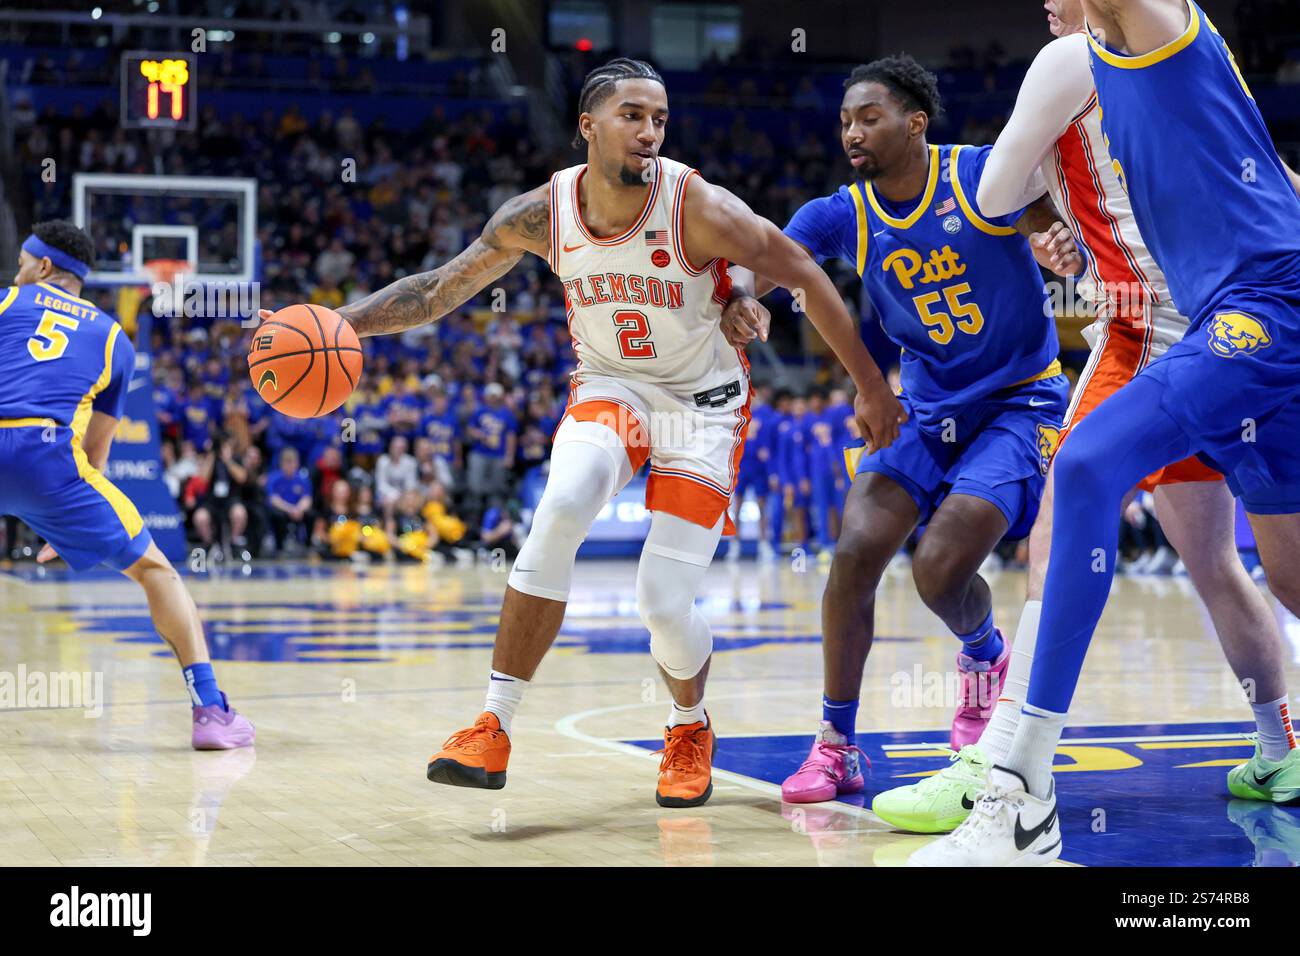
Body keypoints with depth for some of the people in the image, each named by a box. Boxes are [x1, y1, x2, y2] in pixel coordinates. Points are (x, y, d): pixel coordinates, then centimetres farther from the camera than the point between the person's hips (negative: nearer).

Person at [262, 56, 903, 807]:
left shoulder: (698, 207, -23)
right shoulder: (544, 214, -13)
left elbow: (805, 275, -14)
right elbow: (441, 288, -3)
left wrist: (871, 387, -11)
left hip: (701, 401, -2)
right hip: (609, 387, 2)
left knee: (665, 604, -12)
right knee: (562, 507, -30)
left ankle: (691, 729, 25)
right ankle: (494, 730, -23)